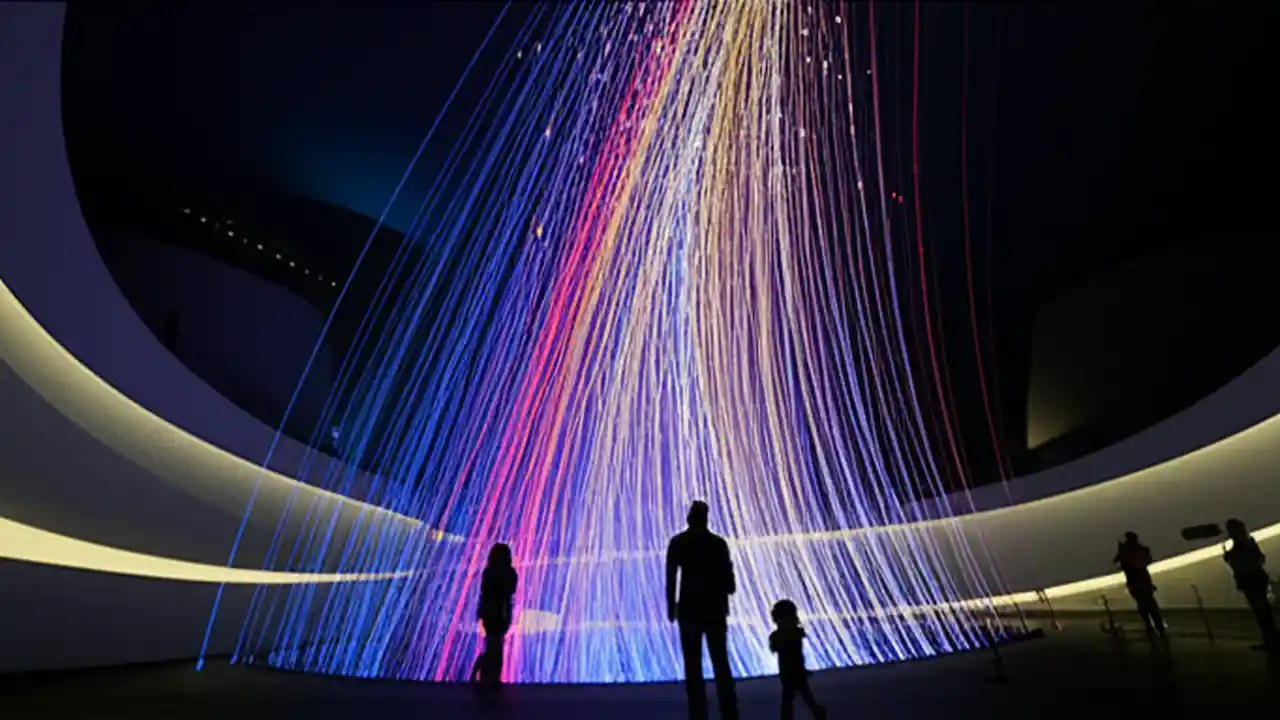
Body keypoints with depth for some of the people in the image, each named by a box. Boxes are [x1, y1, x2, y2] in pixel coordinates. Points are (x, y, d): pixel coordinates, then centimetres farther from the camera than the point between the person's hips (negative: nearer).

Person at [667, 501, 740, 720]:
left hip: (689, 609, -1)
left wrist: (671, 607, 2)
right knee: (721, 663, 12)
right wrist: (730, 587, 19)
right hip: (715, 609, 2)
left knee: (693, 665, 7)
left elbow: (671, 578, -7)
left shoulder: (677, 542, -4)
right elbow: (729, 581, -3)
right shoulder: (719, 542, -2)